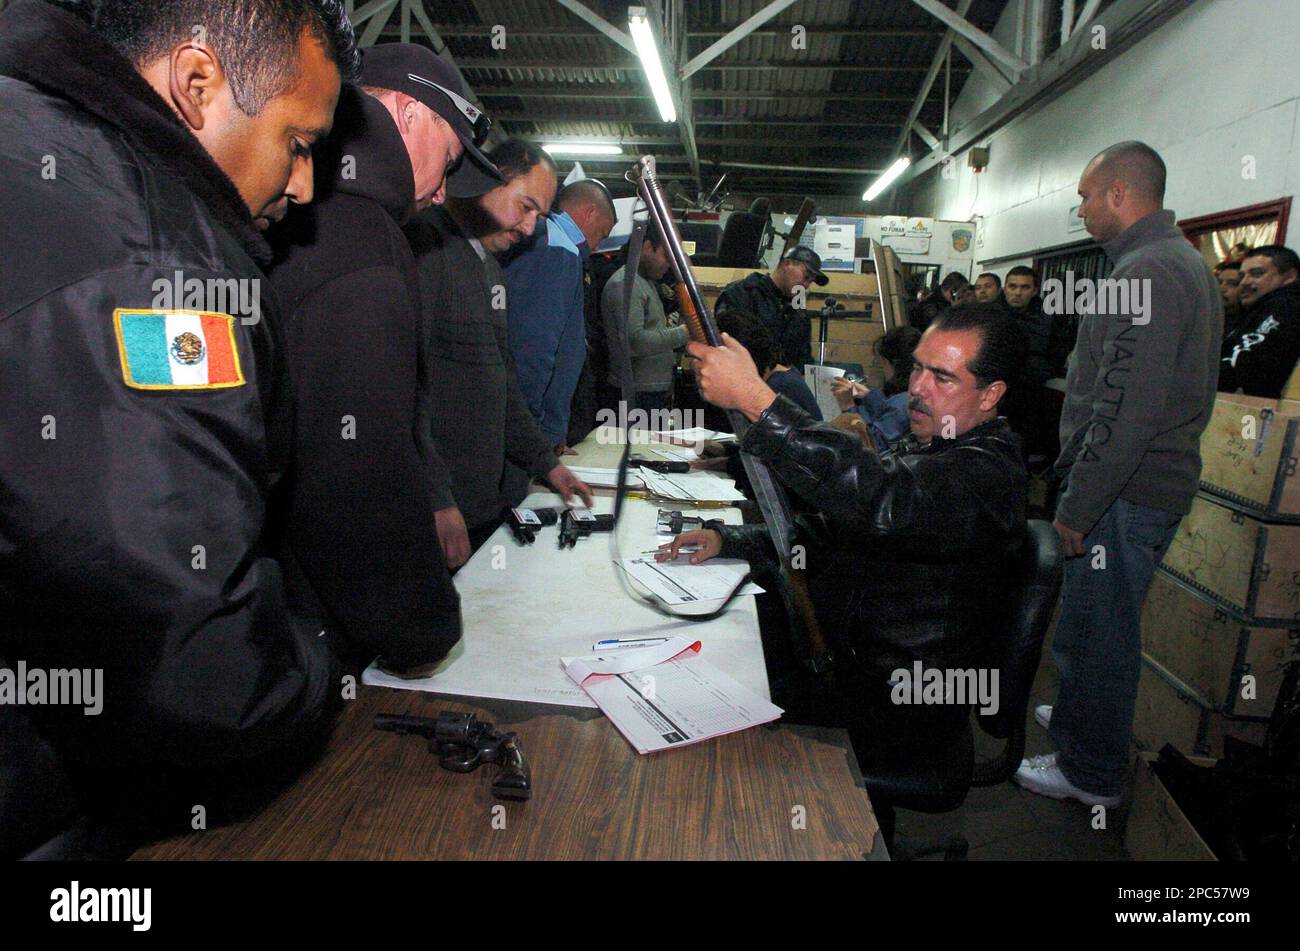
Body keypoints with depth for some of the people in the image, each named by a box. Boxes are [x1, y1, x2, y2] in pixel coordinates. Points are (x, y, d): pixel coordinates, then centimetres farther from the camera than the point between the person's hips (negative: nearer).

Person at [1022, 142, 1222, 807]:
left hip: (1126, 495, -10)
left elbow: (1125, 410, -26)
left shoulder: (1147, 273, -19)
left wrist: (1077, 505, -20)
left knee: (1094, 630, 2)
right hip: (1159, 481, 10)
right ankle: (1082, 715, 41)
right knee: (1102, 624, 23)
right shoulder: (1183, 263, 16)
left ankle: (1091, 774, 18)